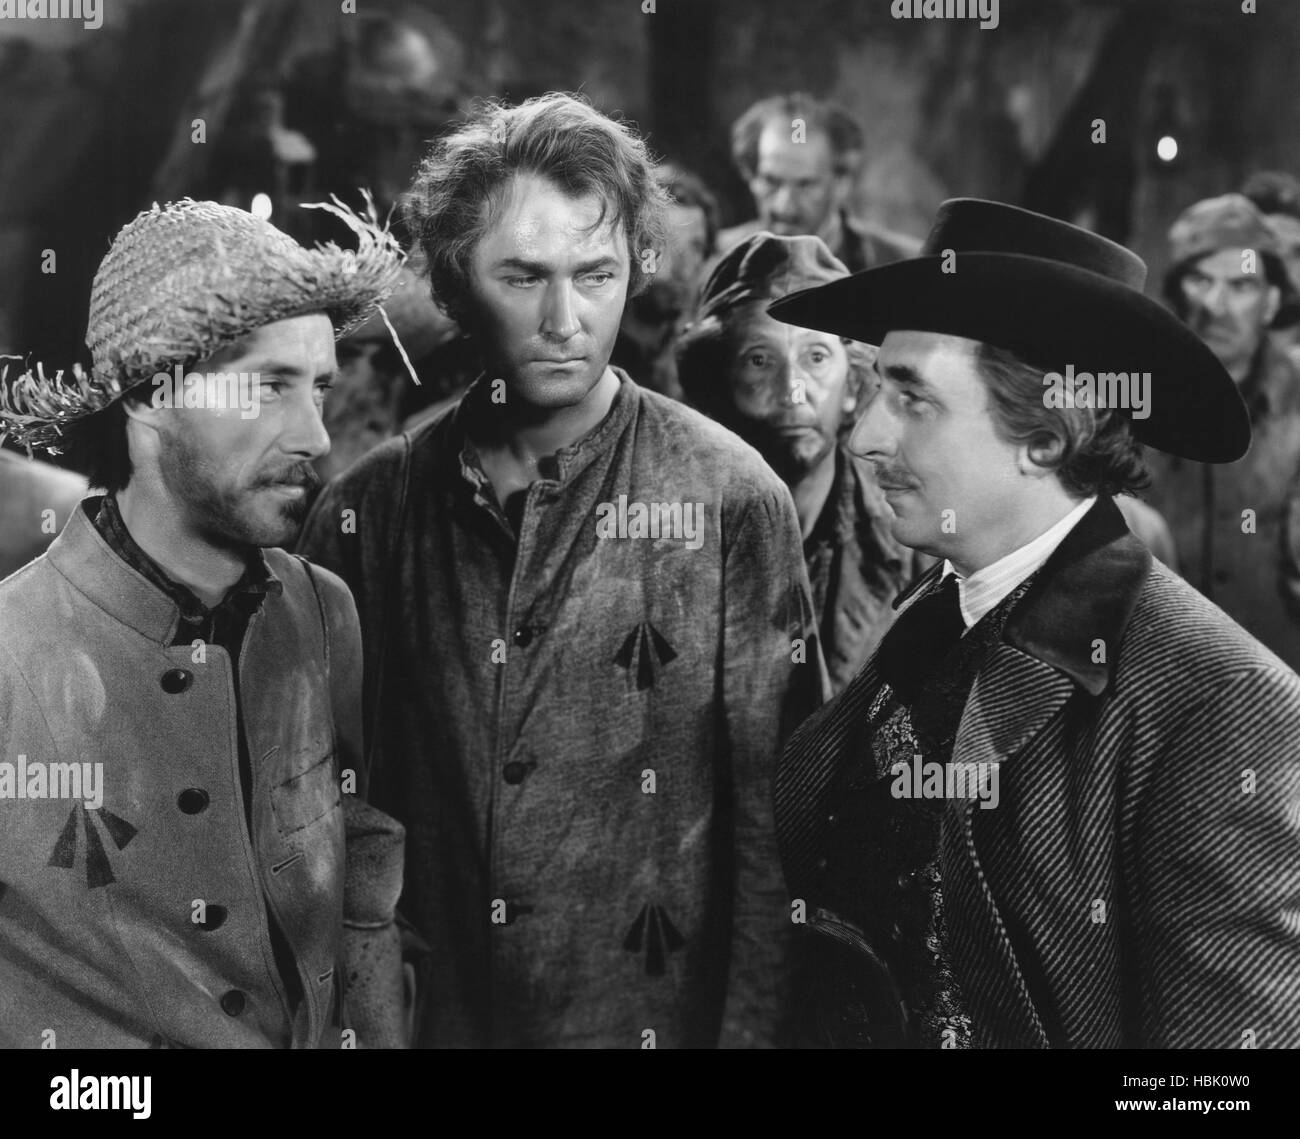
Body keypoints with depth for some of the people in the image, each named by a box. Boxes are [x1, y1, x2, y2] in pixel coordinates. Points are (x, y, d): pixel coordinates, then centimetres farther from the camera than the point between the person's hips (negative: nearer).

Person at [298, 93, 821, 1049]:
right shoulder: (368, 508, -1)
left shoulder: (727, 498, -9)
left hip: (651, 1015, -2)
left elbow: (776, 818, -9)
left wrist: (751, 1030, -13)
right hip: (422, 1015, 3)